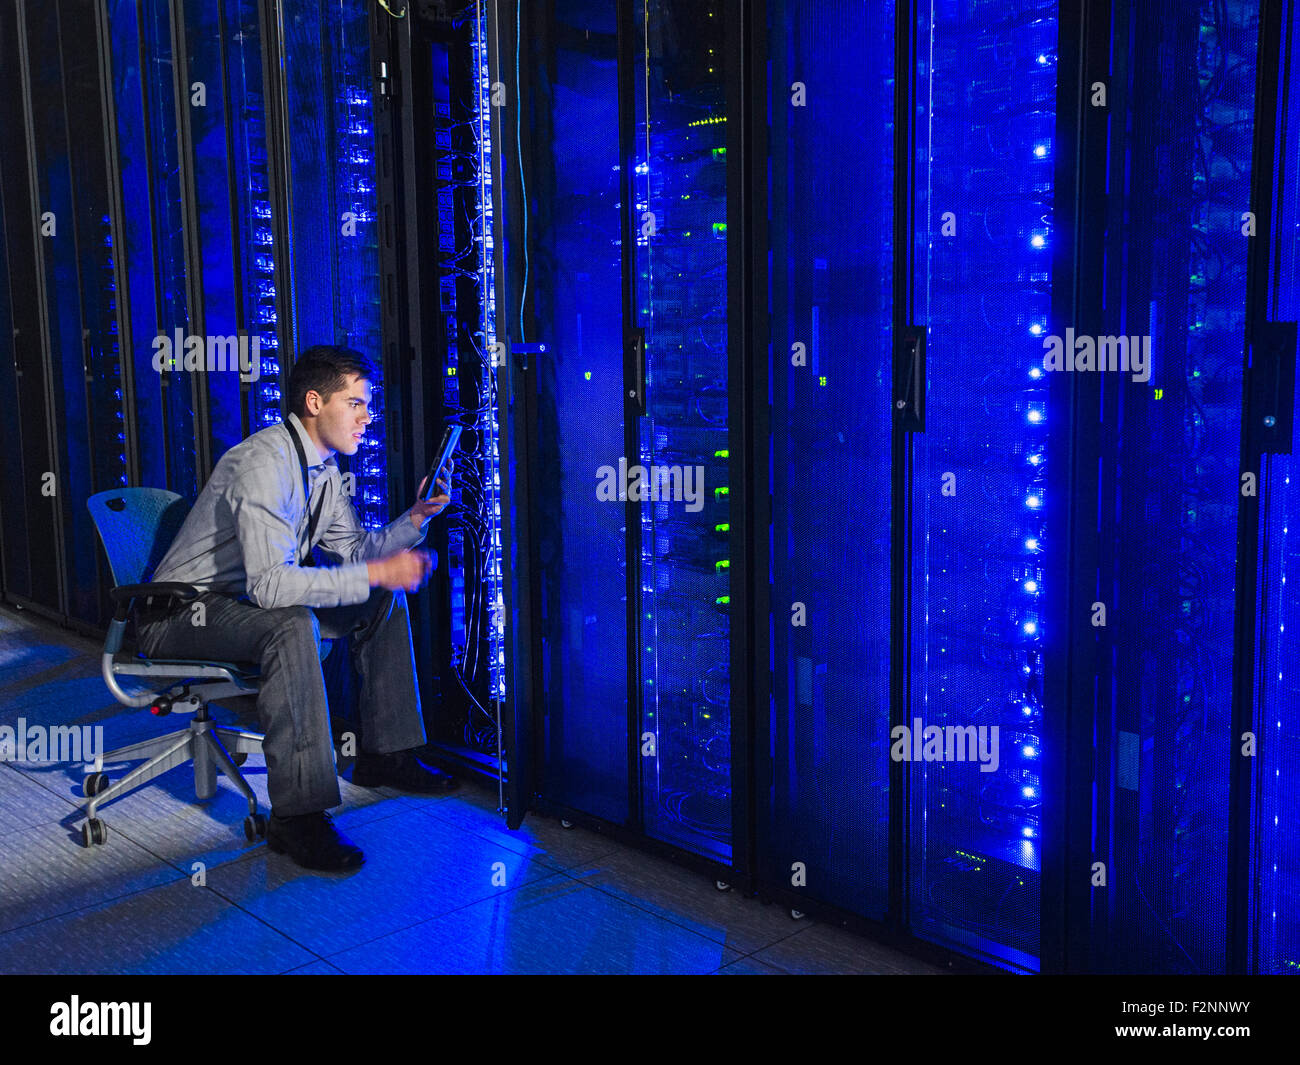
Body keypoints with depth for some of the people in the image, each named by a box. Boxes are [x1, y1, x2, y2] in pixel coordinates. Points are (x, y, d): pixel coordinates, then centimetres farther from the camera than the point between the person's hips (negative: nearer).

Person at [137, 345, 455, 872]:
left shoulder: (323, 466, 4)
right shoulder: (264, 464, -26)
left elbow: (354, 549, 11)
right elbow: (270, 585, -35)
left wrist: (416, 517, -4)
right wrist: (375, 573, -34)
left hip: (245, 603, 10)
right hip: (179, 616, -9)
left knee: (384, 600, 4)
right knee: (291, 625, -38)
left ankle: (383, 753, 10)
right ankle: (297, 814, -33)